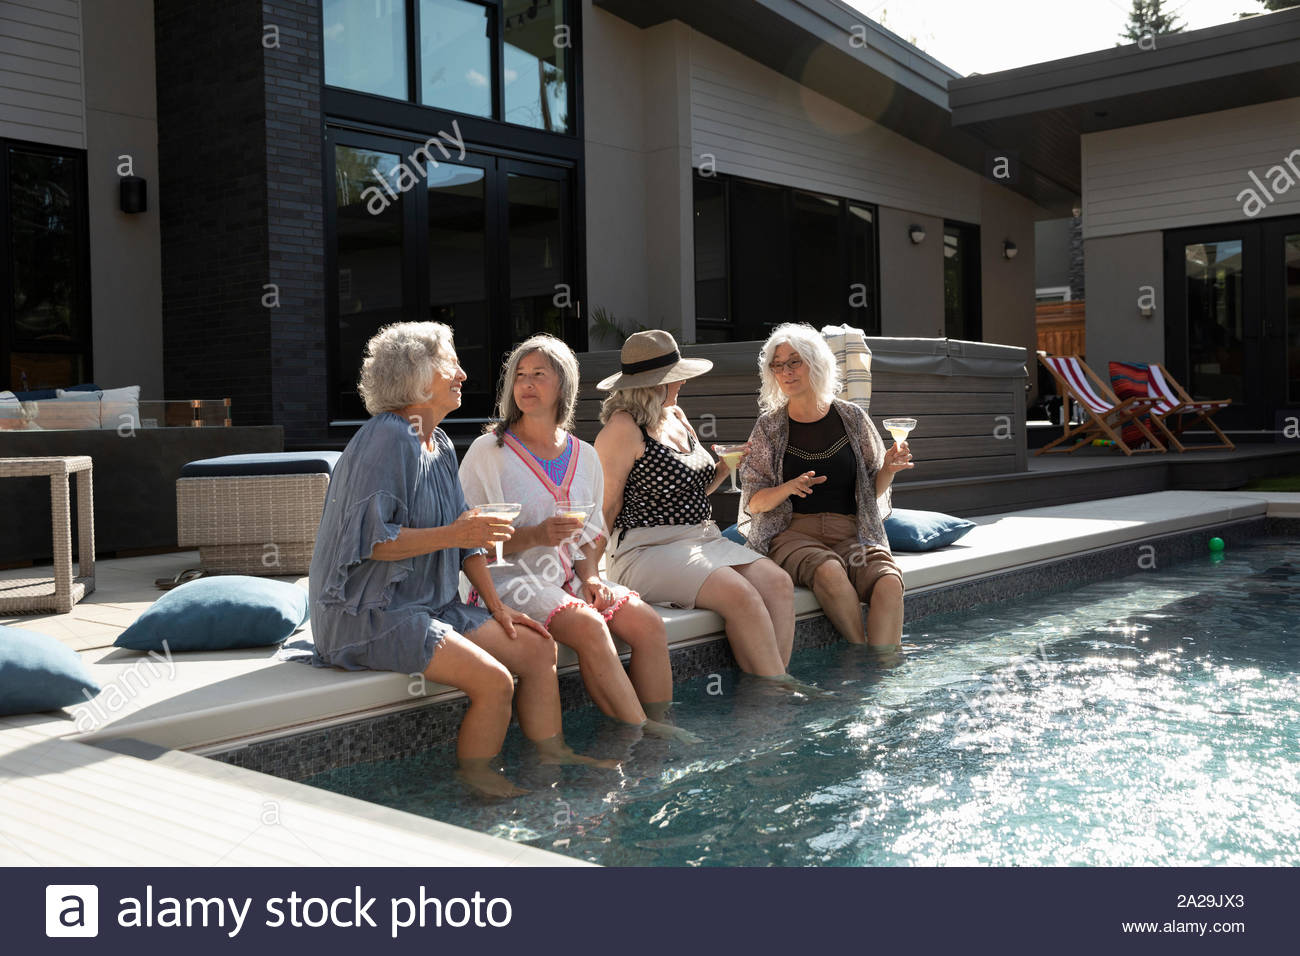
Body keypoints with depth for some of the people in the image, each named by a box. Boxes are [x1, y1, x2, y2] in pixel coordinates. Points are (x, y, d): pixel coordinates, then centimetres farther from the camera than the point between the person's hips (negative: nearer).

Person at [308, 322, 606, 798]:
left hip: (431, 605, 9)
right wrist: (450, 536, -26)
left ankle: (551, 755, 14)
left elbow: (465, 530, 15)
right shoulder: (386, 438, -16)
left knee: (539, 648, 3)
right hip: (370, 613, -9)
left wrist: (495, 604, 8)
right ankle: (476, 778, 0)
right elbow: (368, 540, -22)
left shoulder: (440, 445, 12)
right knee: (493, 681, -22)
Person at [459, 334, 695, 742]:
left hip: (567, 576, 5)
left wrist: (589, 575, -4)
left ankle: (658, 728, -11)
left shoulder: (584, 456, 13)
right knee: (589, 626, -30)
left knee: (648, 623, -18)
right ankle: (641, 734, -21)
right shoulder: (489, 451, -2)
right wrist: (536, 536, -21)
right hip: (511, 578, -5)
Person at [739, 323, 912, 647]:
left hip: (851, 532, 2)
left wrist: (889, 470, -6)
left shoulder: (851, 417, 10)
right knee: (831, 573, -34)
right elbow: (754, 502, 6)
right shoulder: (769, 427, 7)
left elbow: (873, 492, 16)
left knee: (889, 583, -29)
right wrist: (789, 488, -14)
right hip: (793, 532, -1)